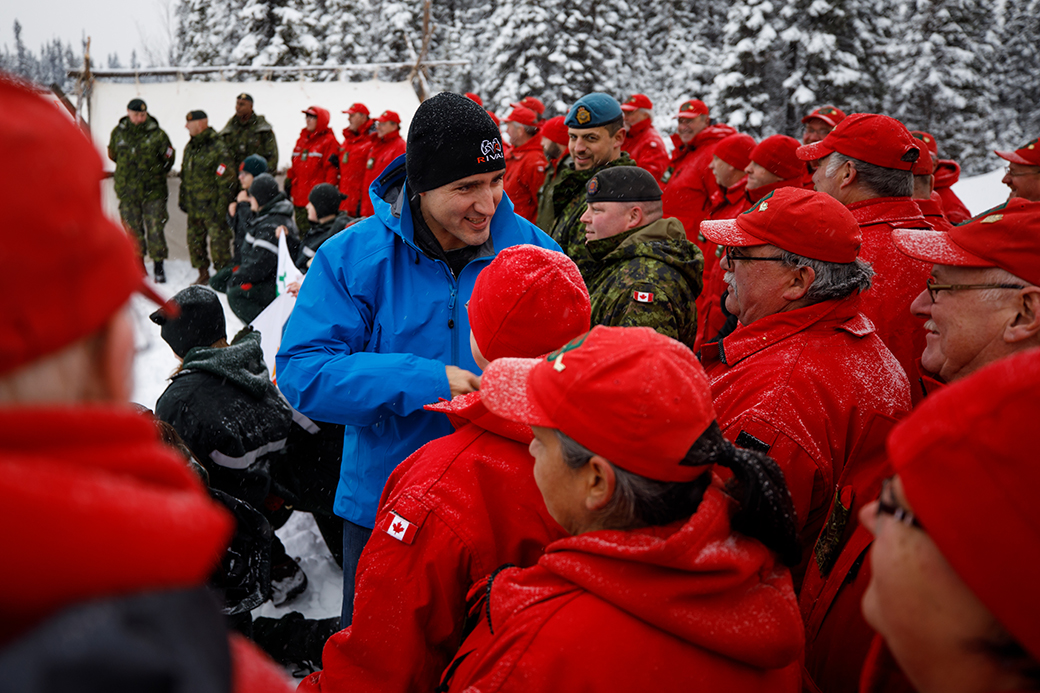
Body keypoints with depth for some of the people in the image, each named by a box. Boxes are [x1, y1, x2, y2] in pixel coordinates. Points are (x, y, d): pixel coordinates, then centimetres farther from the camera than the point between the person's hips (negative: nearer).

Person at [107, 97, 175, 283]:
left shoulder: (157, 134, -4)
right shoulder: (118, 133, 4)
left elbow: (169, 158, 8)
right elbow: (113, 155, 21)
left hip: (153, 191, -2)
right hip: (128, 191, 2)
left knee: (155, 229, -5)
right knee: (133, 230, 6)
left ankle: (158, 265, 4)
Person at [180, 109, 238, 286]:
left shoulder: (218, 149, -13)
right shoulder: (190, 147, 12)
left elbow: (226, 181, -14)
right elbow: (184, 175, 22)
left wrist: (220, 207, -16)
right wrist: (182, 198, 18)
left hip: (212, 207, -8)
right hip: (194, 207, 8)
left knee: (218, 242, -4)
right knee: (194, 241, 12)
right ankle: (203, 274, 26)